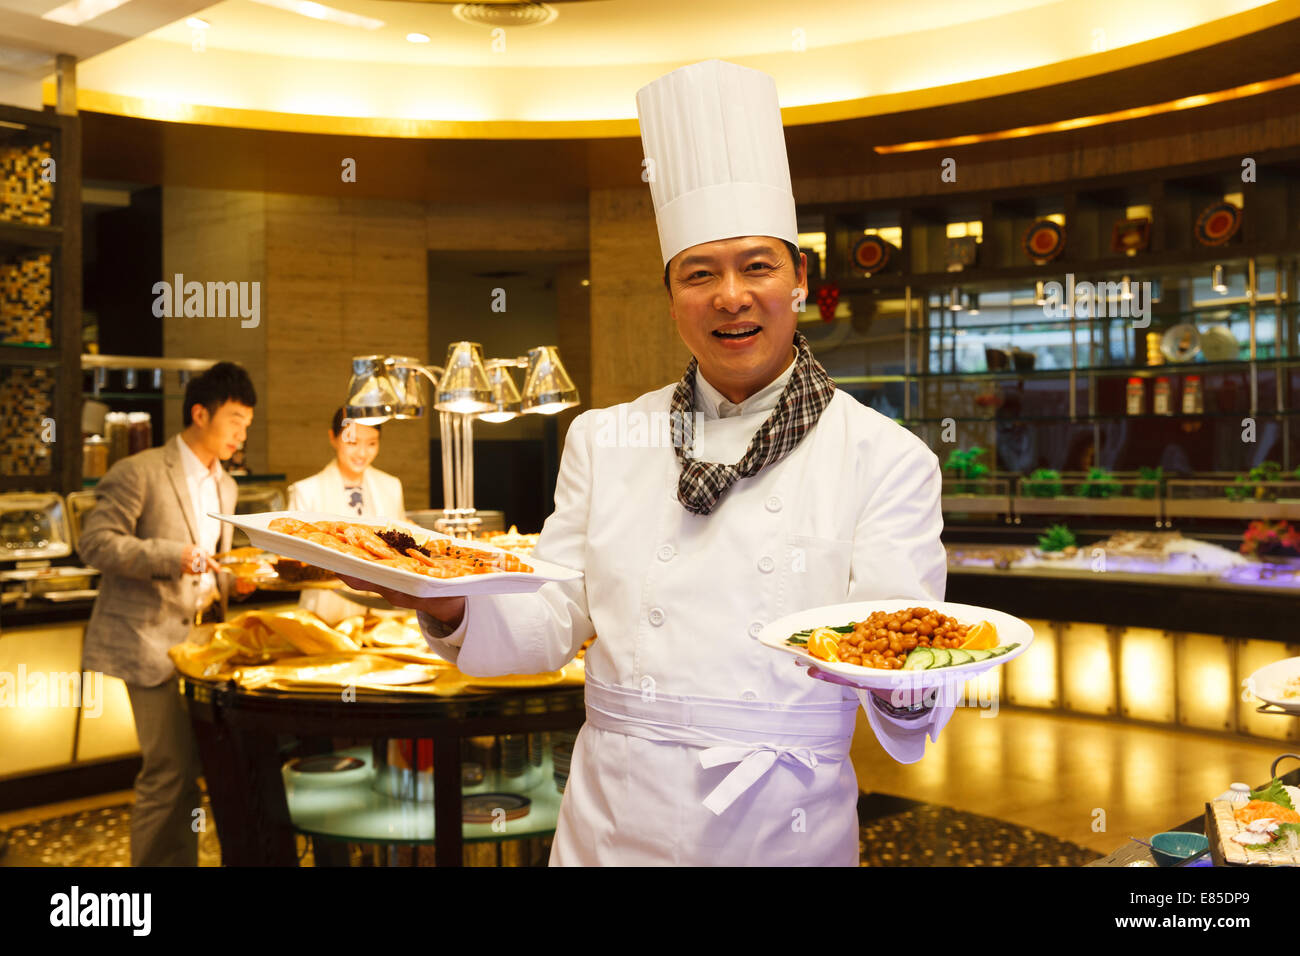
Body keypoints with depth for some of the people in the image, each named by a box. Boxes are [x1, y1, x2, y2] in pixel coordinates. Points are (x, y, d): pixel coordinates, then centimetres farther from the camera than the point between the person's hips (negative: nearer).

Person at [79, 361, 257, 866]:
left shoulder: (224, 486, 16)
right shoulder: (140, 473, -9)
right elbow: (95, 544, -15)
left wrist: (229, 581, 5)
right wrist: (172, 556, -24)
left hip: (197, 636, 8)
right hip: (150, 639, -7)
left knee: (185, 768, 11)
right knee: (171, 769, -10)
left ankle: (179, 862, 21)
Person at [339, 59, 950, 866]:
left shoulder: (887, 458, -6)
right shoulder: (605, 440, 3)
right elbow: (549, 625, 0)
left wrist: (905, 686, -34)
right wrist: (449, 606, -19)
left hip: (784, 828, -2)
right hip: (611, 827, 2)